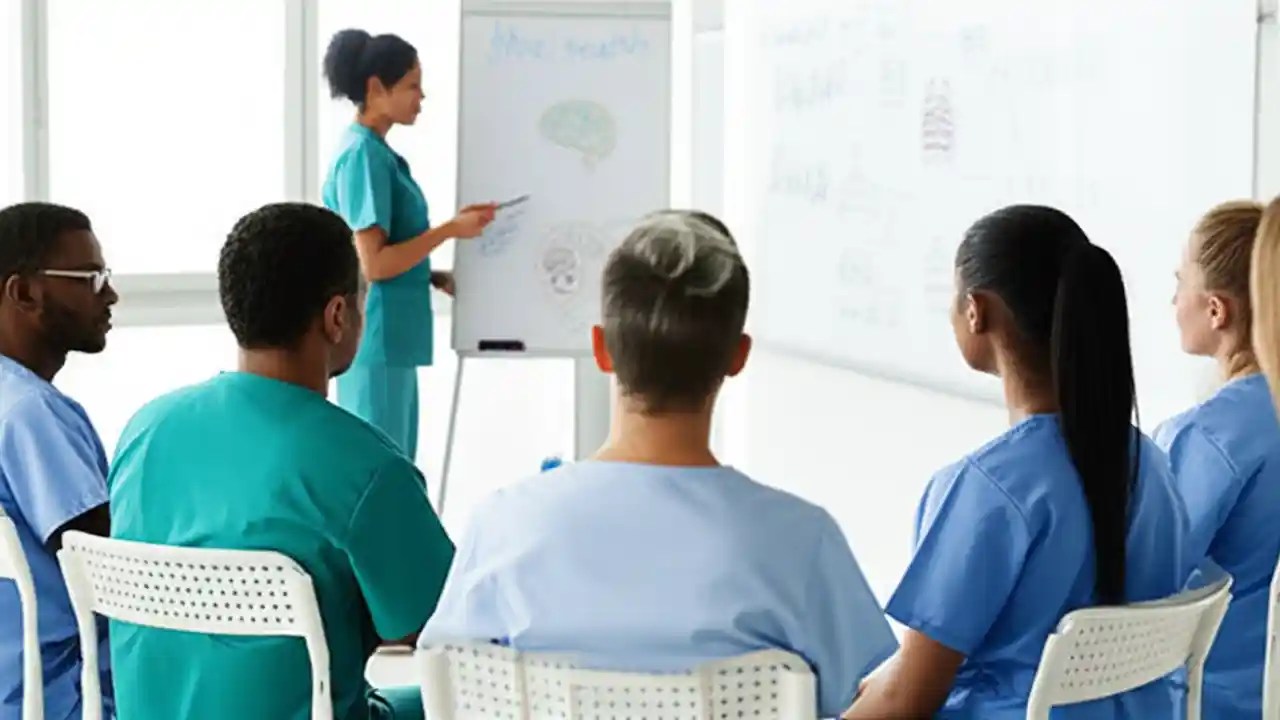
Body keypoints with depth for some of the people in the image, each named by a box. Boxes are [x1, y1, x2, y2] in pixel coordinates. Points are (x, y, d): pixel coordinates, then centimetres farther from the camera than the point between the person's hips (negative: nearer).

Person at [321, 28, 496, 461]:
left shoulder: (375, 152, 13)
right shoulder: (363, 154, -15)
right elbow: (373, 264, -20)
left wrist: (436, 278, 11)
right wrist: (450, 229, -15)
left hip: (391, 339, 10)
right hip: (375, 340, -10)